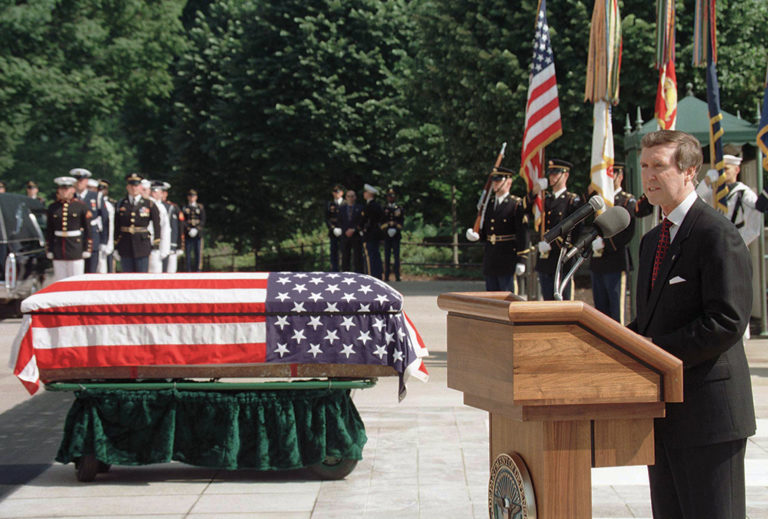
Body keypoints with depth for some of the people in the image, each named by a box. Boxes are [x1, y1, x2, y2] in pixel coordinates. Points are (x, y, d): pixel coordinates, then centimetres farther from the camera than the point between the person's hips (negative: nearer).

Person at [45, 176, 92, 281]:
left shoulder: (81, 206, 0)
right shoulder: (53, 207, 8)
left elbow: (87, 229, 0)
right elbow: (49, 231, 10)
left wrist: (86, 249, -4)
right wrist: (49, 250, 6)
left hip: (76, 248, -3)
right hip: (58, 250, 3)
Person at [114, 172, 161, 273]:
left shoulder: (149, 204, 2)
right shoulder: (121, 205, 7)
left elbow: (157, 226, 2)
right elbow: (116, 227, 8)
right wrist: (115, 247, 6)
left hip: (142, 246, -2)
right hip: (125, 248, 2)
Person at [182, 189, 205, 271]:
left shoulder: (200, 207, 9)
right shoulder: (184, 208, 8)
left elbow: (203, 221, 3)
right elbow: (183, 221, 0)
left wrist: (196, 229, -12)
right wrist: (189, 230, -13)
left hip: (198, 234, 0)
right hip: (188, 234, 0)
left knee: (198, 253, 0)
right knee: (188, 253, -1)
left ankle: (197, 269, 5)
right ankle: (188, 270, 4)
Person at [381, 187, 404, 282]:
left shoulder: (400, 208, 8)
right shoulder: (384, 209, 9)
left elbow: (402, 221, 2)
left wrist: (396, 229, -13)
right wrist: (387, 230, -11)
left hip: (396, 235, -1)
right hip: (386, 235, 1)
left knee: (396, 255, -2)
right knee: (387, 256, 2)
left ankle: (397, 276, -2)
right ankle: (386, 276, 4)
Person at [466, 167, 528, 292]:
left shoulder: (517, 204, -5)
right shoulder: (488, 203, 14)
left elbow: (523, 234, -9)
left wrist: (521, 261, -14)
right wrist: (476, 235, -5)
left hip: (507, 259, -6)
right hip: (489, 259, 6)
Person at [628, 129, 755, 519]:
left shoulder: (717, 236, -13)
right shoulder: (653, 240, 17)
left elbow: (727, 322, -20)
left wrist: (657, 351, -20)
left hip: (707, 410, -9)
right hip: (664, 410, 9)